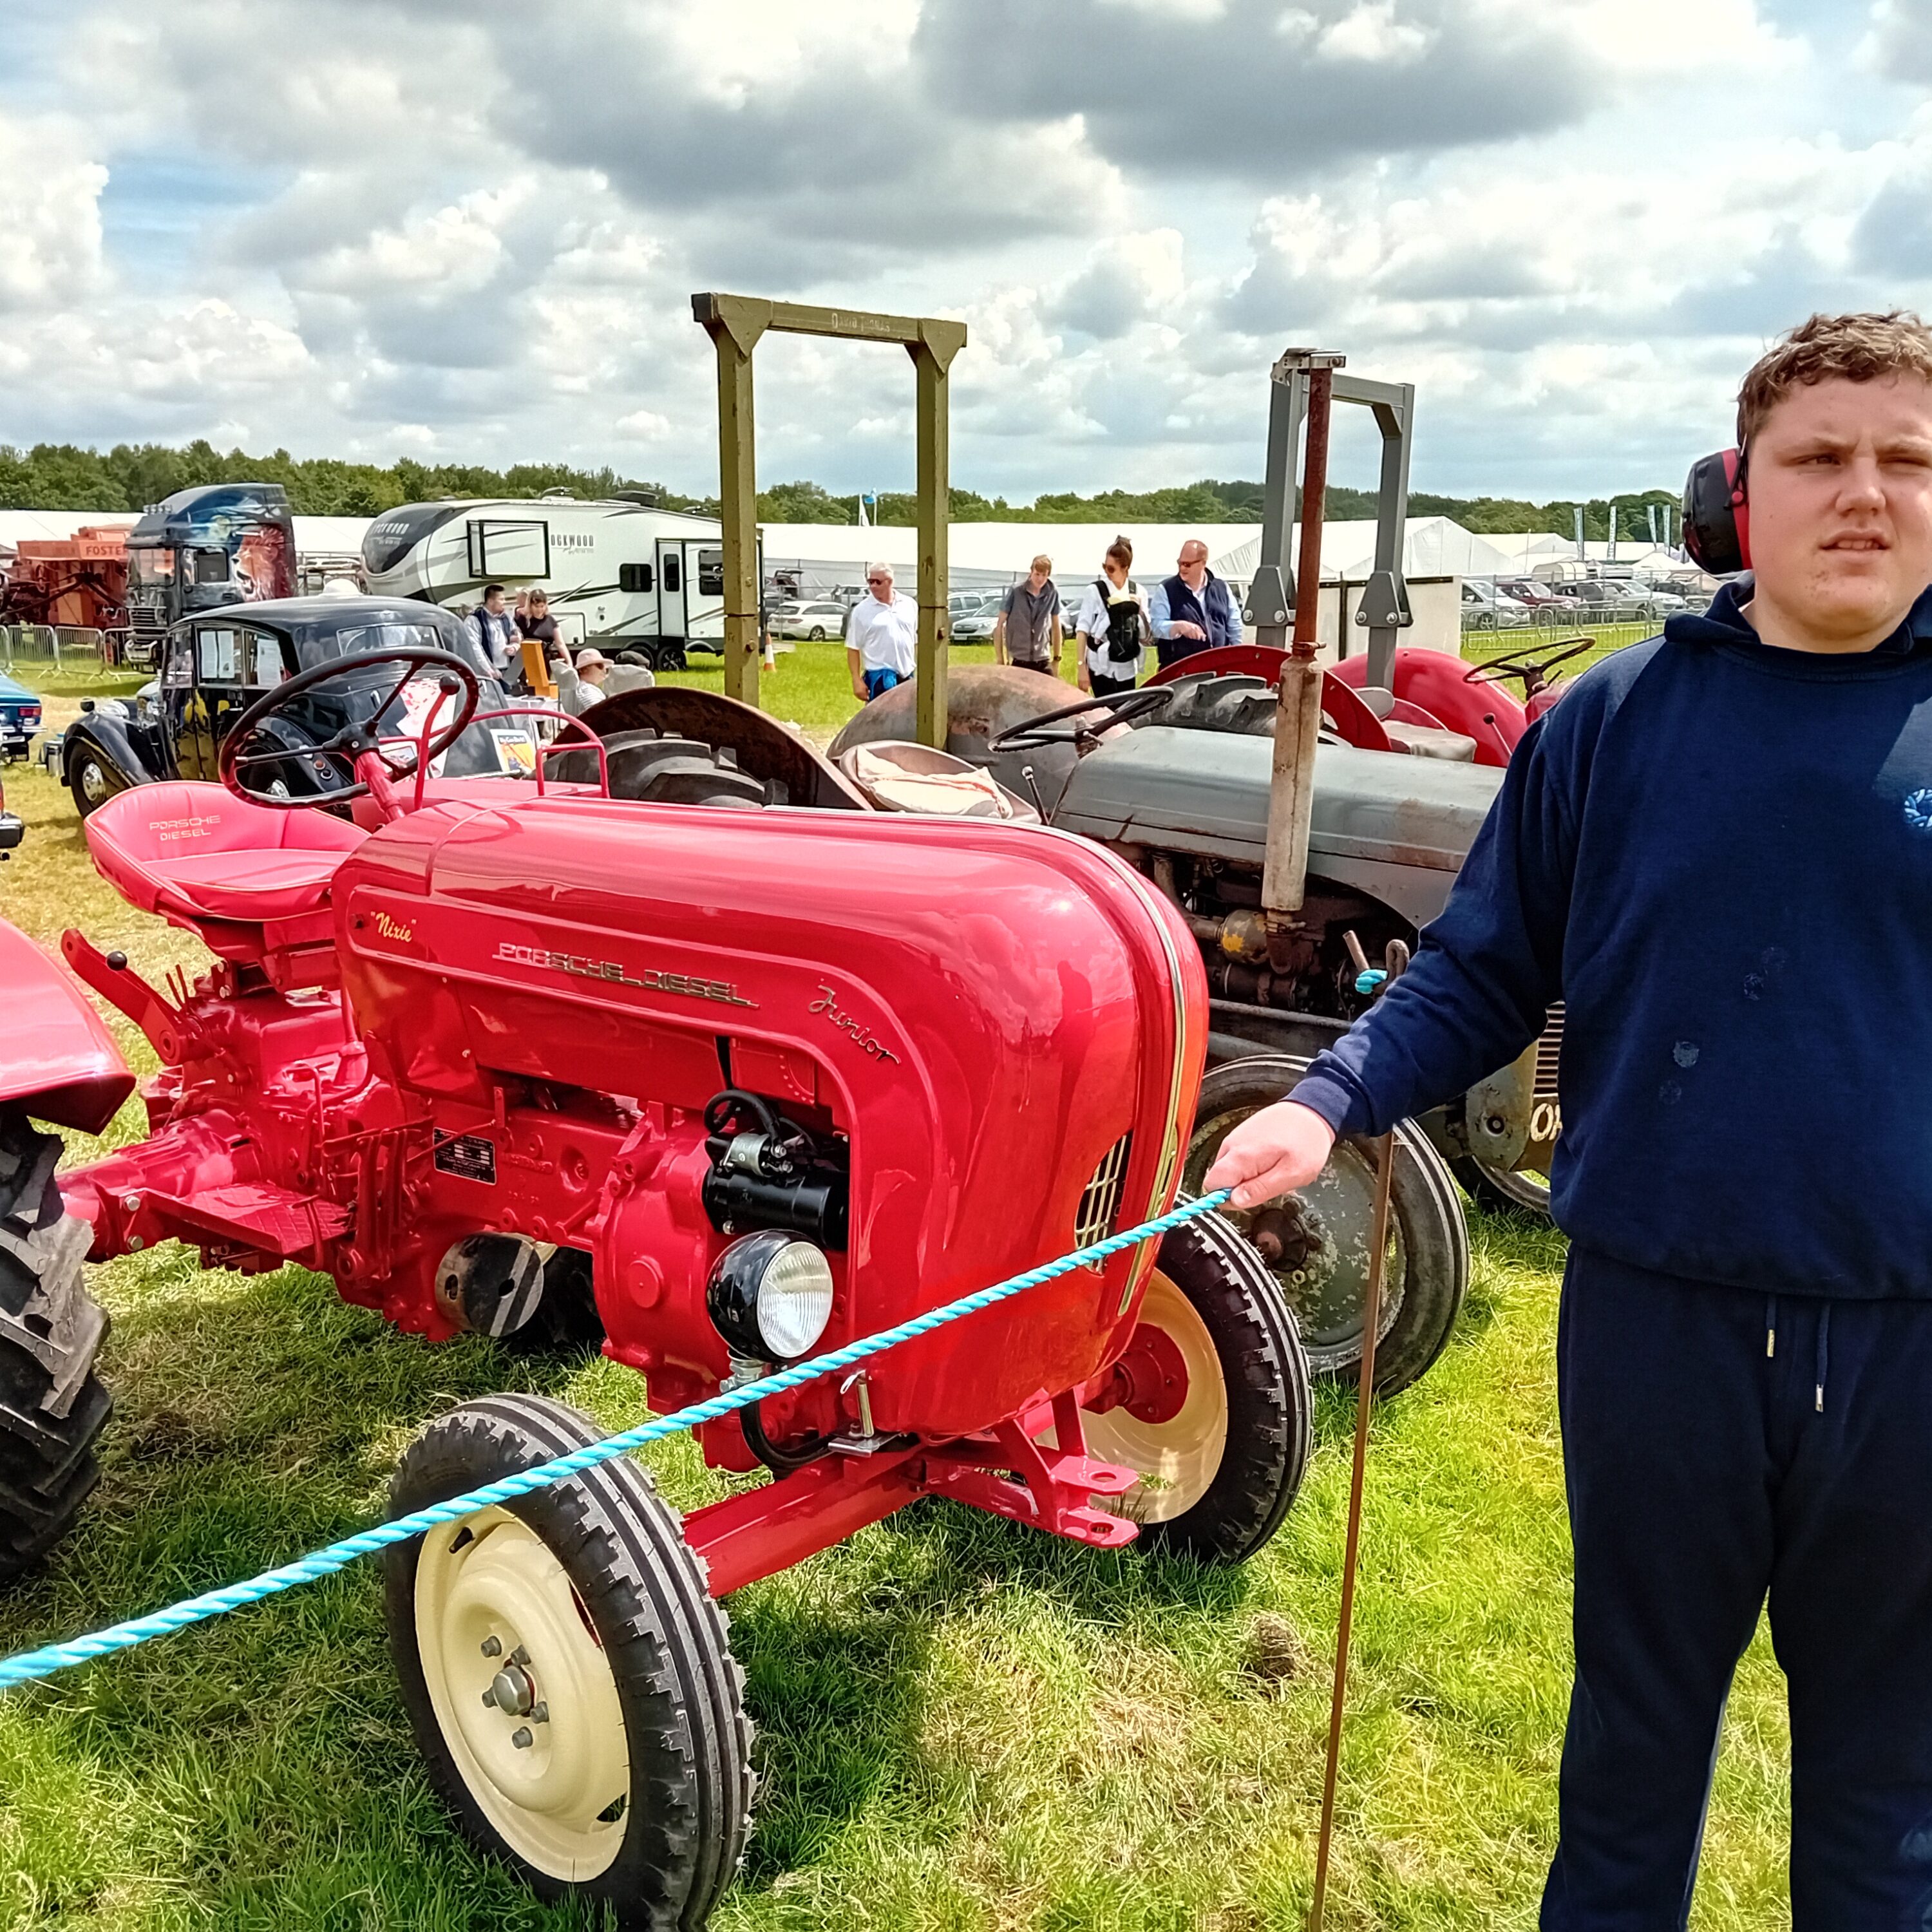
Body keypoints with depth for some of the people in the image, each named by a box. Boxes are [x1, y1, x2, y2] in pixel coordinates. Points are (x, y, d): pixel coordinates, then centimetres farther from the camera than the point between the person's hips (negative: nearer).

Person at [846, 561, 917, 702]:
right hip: (879, 677, -4)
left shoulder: (909, 605, 7)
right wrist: (857, 680, -10)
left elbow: (918, 642, 14)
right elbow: (853, 648, -3)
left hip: (907, 676, 4)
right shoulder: (862, 610, -3)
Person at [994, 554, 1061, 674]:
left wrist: (1057, 659, 13)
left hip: (1043, 661, 2)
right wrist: (1000, 660, -4)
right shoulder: (1016, 591, -8)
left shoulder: (1052, 592, -1)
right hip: (1018, 661, -2)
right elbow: (999, 626, -2)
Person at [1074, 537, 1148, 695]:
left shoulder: (1138, 592, 5)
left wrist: (1140, 611, -9)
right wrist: (1082, 667, -10)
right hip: (1102, 665, -4)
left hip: (1127, 667, 4)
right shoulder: (1095, 591, -6)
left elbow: (1145, 638, 8)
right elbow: (1082, 630, -6)